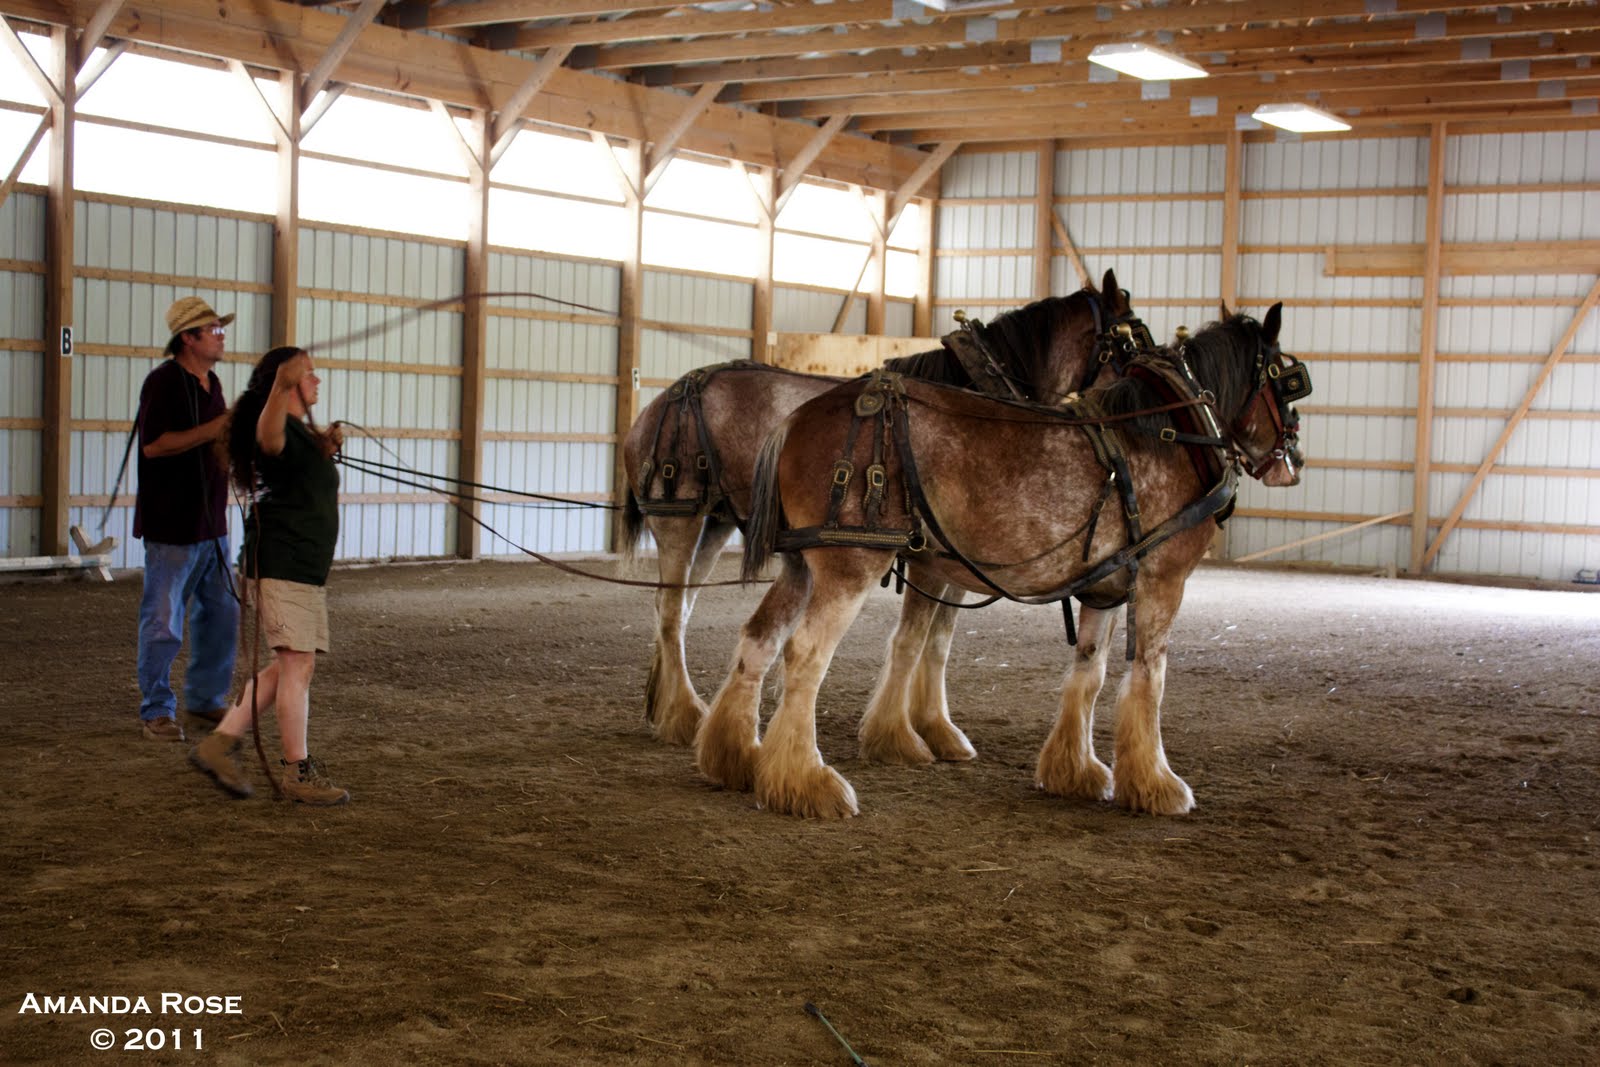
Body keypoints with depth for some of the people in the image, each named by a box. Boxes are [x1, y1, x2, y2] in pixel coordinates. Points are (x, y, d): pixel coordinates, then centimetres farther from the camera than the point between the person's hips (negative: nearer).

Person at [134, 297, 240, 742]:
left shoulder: (211, 382, 14)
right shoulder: (163, 381, -13)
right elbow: (154, 444, -22)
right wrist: (214, 429, -23)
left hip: (211, 522, 9)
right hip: (172, 525, -9)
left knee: (221, 613, 13)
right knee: (164, 621, -2)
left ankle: (205, 698, 26)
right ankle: (156, 711, 8)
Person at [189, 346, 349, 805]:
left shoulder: (300, 432, 20)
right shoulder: (282, 430, -13)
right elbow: (267, 434, -40)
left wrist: (325, 450, 21)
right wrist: (282, 386, -58)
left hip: (306, 568, 10)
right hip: (280, 564, -10)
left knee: (289, 666, 12)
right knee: (297, 664, -7)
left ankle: (220, 743, 15)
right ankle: (298, 771, -1)